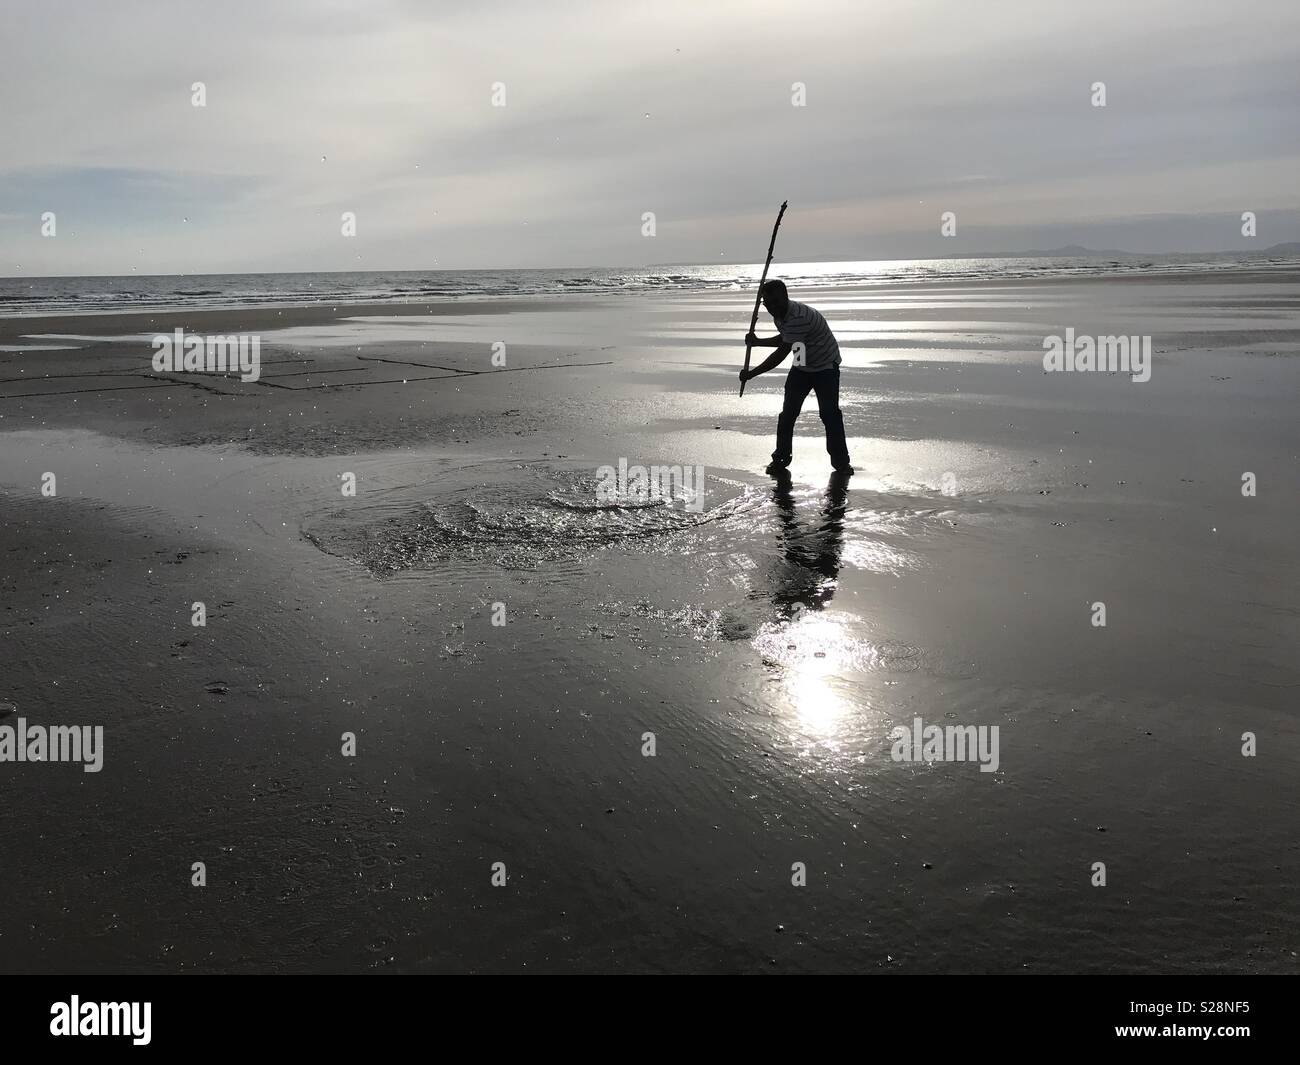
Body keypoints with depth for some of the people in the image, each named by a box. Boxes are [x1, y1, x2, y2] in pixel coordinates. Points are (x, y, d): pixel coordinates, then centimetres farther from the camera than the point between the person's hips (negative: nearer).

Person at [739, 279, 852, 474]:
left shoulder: (799, 317, -35)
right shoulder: (779, 314, -4)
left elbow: (781, 354, -37)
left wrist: (751, 374, -33)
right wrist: (757, 341, 6)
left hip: (826, 367, -8)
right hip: (801, 367, 8)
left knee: (830, 413, -12)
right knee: (788, 413, 1)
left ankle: (841, 461, 0)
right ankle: (781, 458, 10)